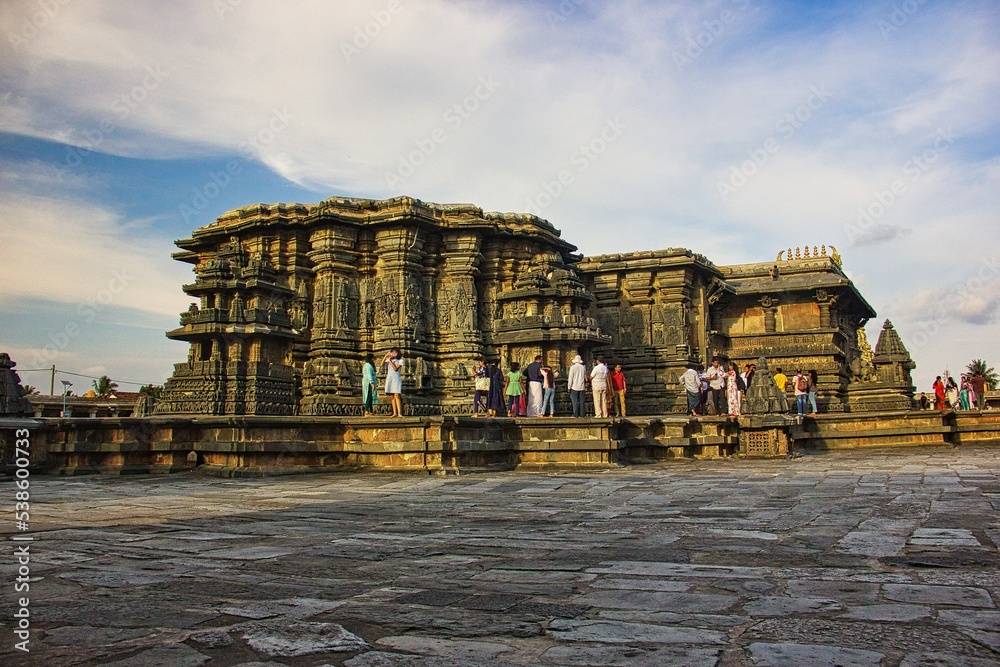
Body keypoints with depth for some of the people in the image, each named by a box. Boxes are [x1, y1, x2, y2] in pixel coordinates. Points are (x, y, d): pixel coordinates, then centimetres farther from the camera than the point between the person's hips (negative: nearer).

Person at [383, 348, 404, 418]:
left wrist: (390, 361, -9)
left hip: (396, 379, -4)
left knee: (397, 395, -16)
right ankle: (394, 413, 2)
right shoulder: (389, 359, 14)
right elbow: (382, 363, -4)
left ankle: (399, 413, -22)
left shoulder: (400, 360, 3)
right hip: (389, 379, 4)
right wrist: (386, 355, -13)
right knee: (392, 397, 1)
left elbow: (395, 368, -9)